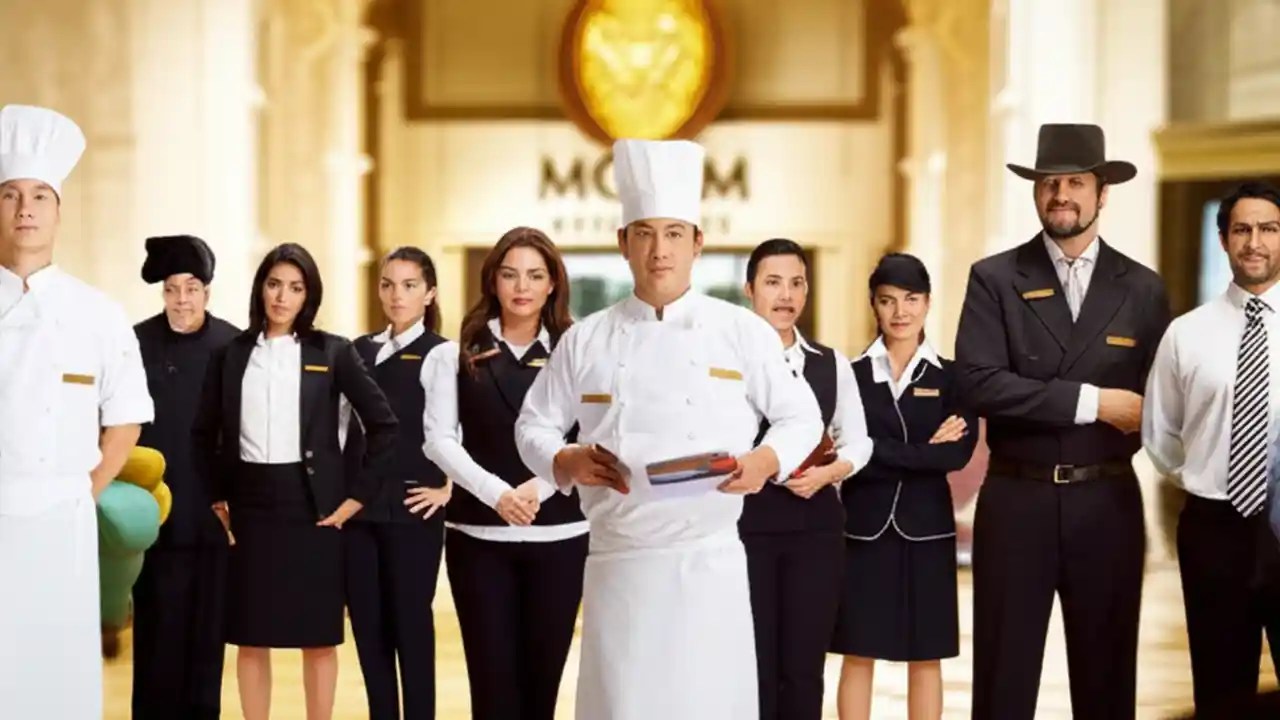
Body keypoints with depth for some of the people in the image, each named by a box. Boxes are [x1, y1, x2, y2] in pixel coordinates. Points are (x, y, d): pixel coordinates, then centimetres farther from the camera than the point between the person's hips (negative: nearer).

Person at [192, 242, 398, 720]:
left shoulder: (332, 352, -1)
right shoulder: (230, 354, 5)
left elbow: (383, 424, 0)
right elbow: (204, 434, 13)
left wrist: (358, 495, -3)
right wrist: (217, 498, 5)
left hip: (311, 505, -2)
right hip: (249, 508, 2)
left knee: (318, 639, 4)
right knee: (251, 639, 5)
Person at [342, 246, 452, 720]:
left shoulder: (440, 355, -6)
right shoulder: (360, 351, 12)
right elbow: (341, 423, 17)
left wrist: (450, 488, -14)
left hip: (411, 511, -5)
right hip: (358, 507, 5)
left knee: (410, 627, 1)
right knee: (367, 626, 9)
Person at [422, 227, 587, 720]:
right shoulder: (459, 355, 6)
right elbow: (439, 439, -1)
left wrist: (538, 488, -17)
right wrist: (496, 493, -15)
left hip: (559, 534, 0)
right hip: (479, 534, 0)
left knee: (542, 673, 6)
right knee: (492, 676, 0)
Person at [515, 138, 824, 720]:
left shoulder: (742, 332, 2)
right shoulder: (586, 340, 6)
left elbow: (801, 417, 7)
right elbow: (534, 424, 12)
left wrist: (767, 459, -13)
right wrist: (564, 461, -9)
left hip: (708, 562, -1)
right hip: (618, 562, 1)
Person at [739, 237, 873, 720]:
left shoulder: (832, 365, 9)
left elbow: (857, 443, 10)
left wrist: (826, 473, -9)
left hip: (816, 526, 3)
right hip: (745, 523, -3)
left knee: (803, 667, 7)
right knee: (753, 667, 0)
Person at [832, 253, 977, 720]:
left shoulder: (951, 376, 3)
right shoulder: (852, 374, 2)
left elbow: (959, 453, -11)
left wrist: (880, 453, -15)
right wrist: (925, 451, -13)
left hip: (925, 528, 0)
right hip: (864, 527, 0)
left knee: (925, 657, 6)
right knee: (858, 654, 4)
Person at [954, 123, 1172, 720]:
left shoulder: (1142, 288, 6)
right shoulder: (994, 279, -1)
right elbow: (977, 383, -14)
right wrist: (1089, 402, -16)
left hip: (1107, 503, 2)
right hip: (1017, 502, -2)